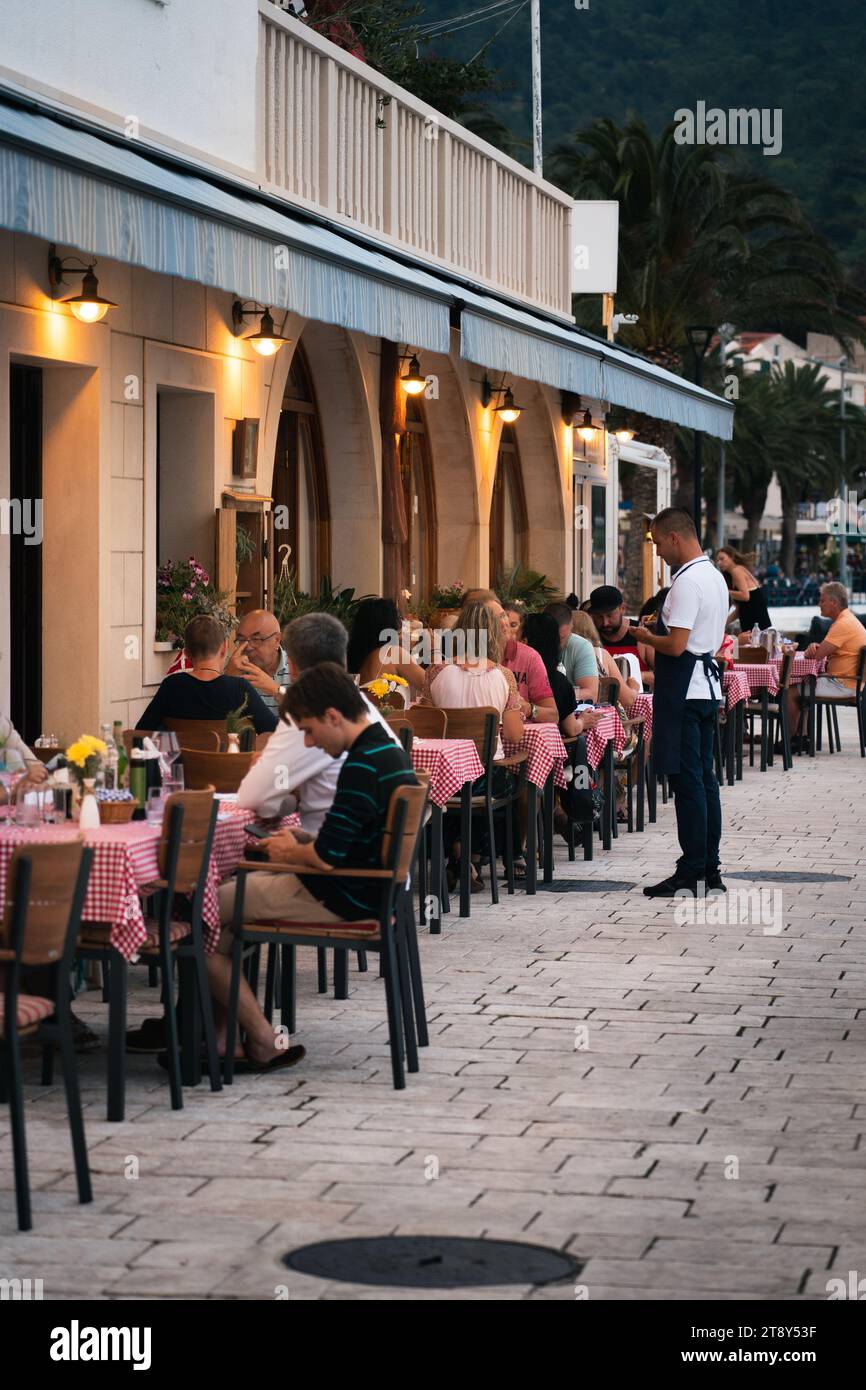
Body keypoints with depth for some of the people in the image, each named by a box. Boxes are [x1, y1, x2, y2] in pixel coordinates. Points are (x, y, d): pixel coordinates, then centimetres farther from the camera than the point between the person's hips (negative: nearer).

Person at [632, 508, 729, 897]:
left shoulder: (687, 582, -17)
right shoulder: (715, 577, 14)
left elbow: (676, 645, -23)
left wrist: (646, 637, -5)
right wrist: (656, 636, 17)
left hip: (683, 690, -10)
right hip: (708, 686, 10)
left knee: (687, 779, -6)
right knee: (704, 776, 12)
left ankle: (690, 873, -4)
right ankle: (710, 870, 17)